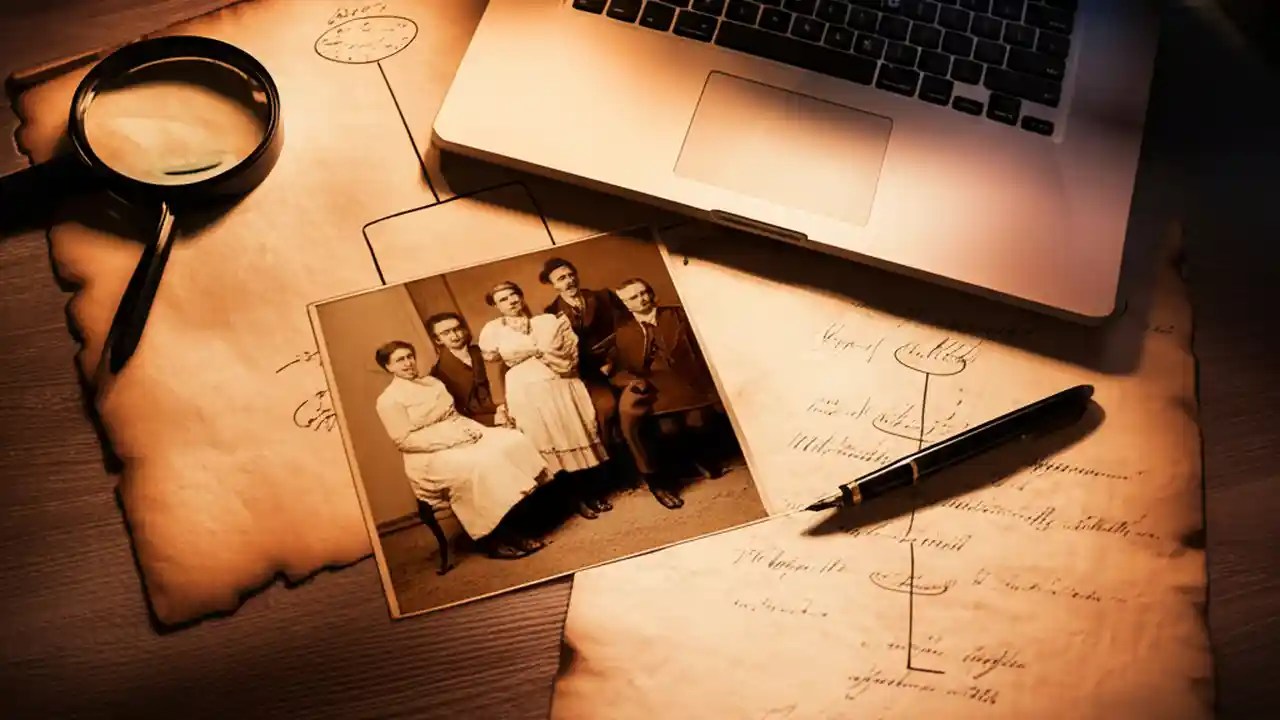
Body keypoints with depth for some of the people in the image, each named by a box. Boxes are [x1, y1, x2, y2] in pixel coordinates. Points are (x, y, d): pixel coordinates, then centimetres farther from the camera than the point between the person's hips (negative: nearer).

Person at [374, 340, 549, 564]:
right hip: (431, 455, -7)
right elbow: (404, 441, -12)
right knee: (481, 464, -34)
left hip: (463, 437, 7)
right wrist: (448, 440, -19)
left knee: (511, 442, -18)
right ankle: (497, 538, -25)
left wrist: (470, 429, -5)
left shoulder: (432, 382, 16)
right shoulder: (388, 400, -6)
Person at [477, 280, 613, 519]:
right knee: (552, 446, 3)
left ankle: (597, 493, 19)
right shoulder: (492, 331, -1)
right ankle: (580, 498, 16)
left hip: (562, 389, 1)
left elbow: (572, 351, 3)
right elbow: (495, 371, 1)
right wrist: (503, 403, 0)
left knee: (581, 438, 4)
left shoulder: (549, 321, 3)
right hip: (526, 395, -1)